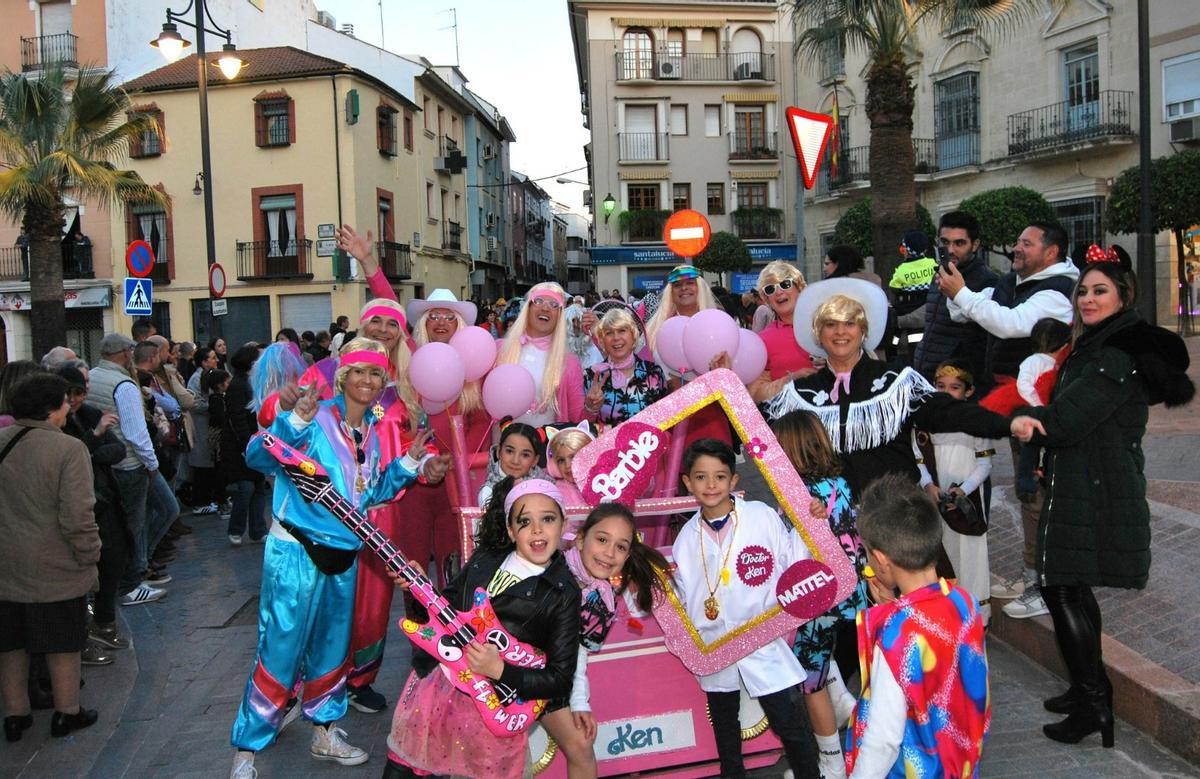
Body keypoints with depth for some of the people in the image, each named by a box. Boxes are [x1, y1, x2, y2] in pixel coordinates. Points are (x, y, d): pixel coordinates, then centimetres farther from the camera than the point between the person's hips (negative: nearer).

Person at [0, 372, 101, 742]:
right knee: (63, 645, 12)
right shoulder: (68, 449, -20)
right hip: (55, 571, -5)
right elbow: (77, 517, -22)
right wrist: (89, 557, -7)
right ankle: (67, 713, 25)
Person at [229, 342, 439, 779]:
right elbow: (259, 459, -26)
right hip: (297, 550, -7)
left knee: (332, 646, 18)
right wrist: (295, 419, -41)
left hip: (344, 554, 7)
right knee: (280, 648, -2)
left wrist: (408, 462, 3)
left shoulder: (374, 431, 8)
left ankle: (325, 732, 35)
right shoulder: (318, 418, -14)